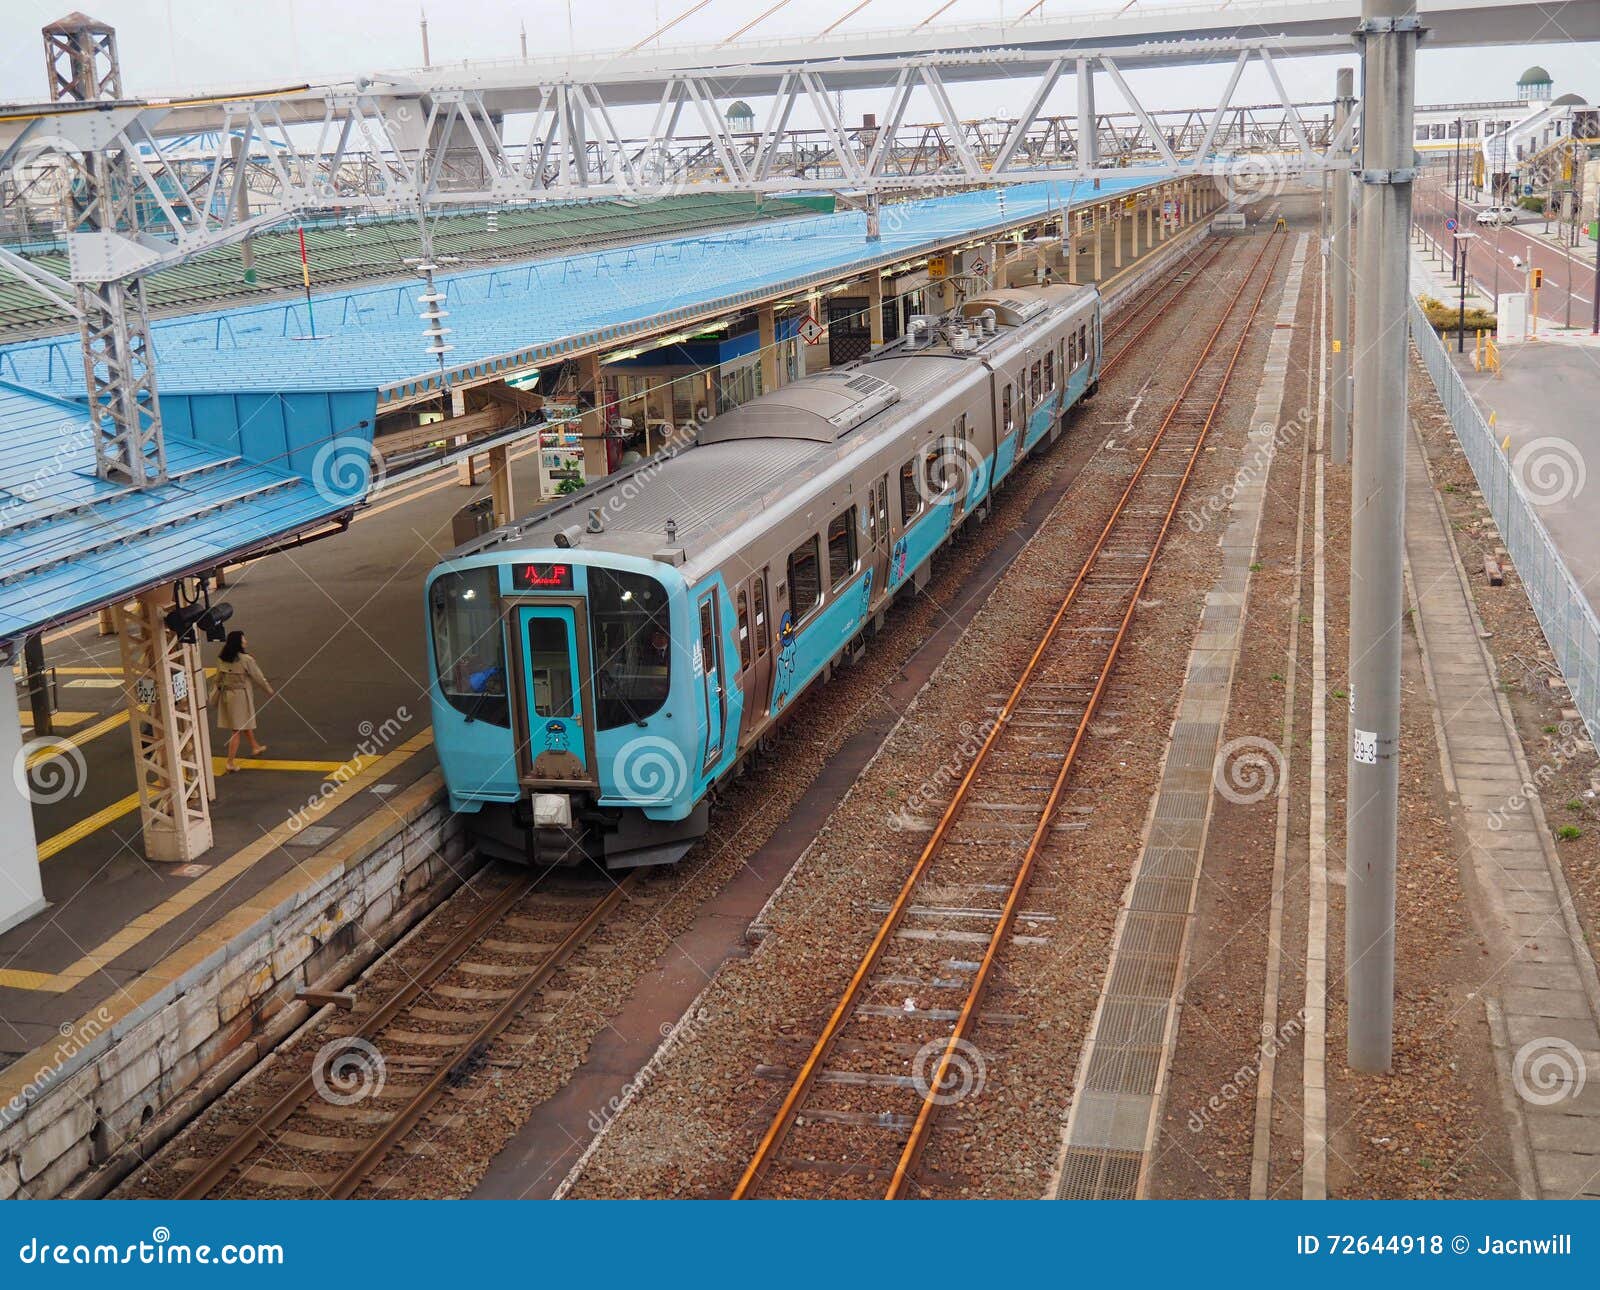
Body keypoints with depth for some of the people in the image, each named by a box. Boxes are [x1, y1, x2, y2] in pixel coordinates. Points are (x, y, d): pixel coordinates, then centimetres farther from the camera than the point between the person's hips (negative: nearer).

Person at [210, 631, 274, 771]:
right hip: (241, 695, -6)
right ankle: (231, 761, 0)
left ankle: (255, 747, 46)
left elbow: (218, 679, 7)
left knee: (245, 722, 26)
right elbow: (258, 677, -9)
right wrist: (269, 691, 5)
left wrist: (215, 691, 19)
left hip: (226, 694, 6)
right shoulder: (245, 659, -17)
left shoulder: (221, 659, -1)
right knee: (238, 729, 1)